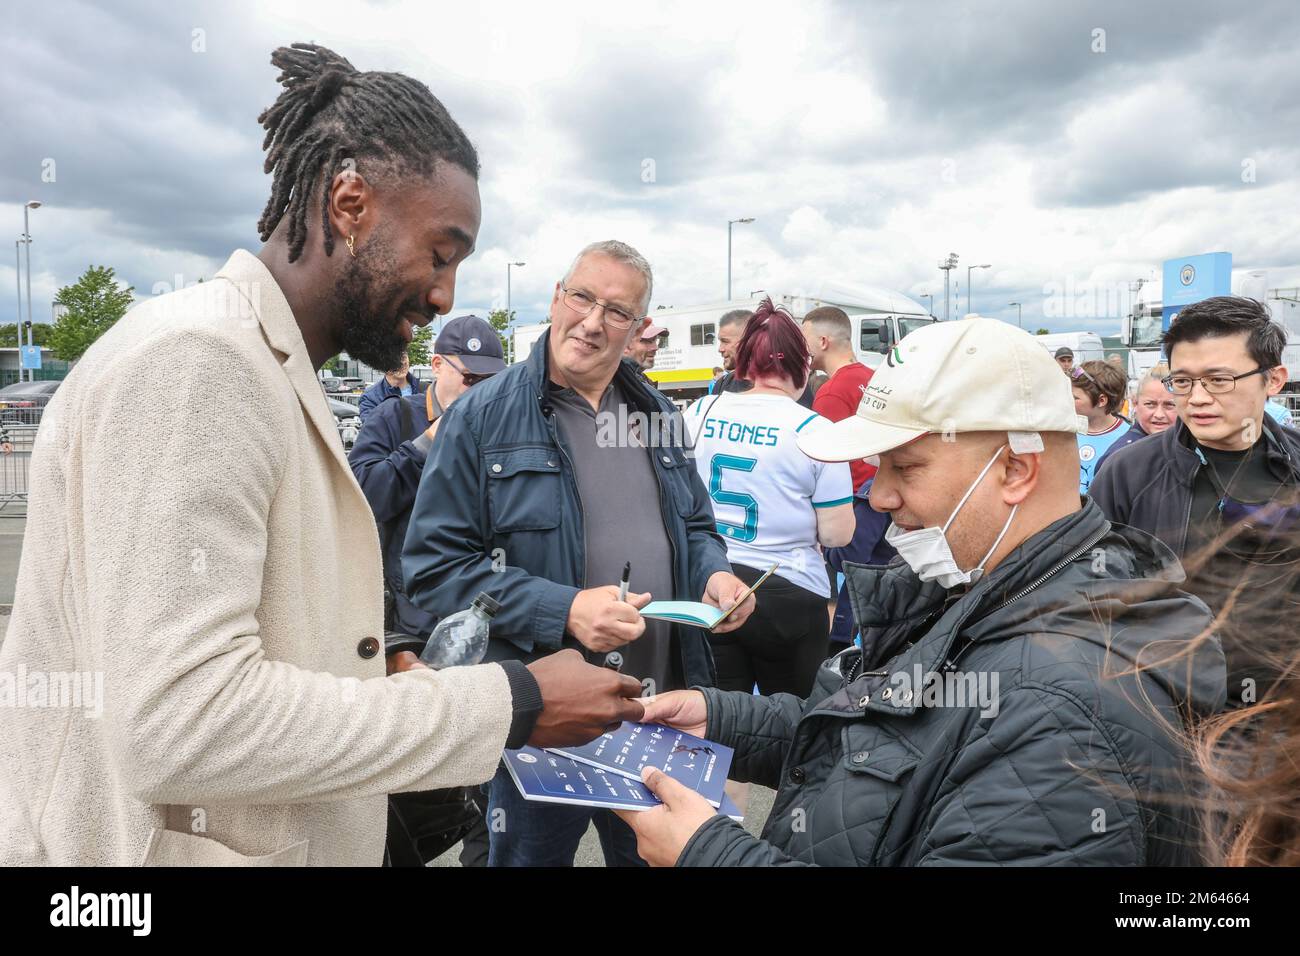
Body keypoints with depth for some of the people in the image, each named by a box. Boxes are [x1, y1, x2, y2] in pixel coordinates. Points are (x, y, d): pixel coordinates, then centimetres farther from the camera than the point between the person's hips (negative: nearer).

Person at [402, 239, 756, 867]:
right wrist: (562, 610, -24)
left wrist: (715, 572, -4)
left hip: (661, 712, 5)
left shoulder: (657, 414, 8)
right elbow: (434, 565, -14)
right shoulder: (482, 416, -10)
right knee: (530, 852, 16)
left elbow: (694, 525, 19)